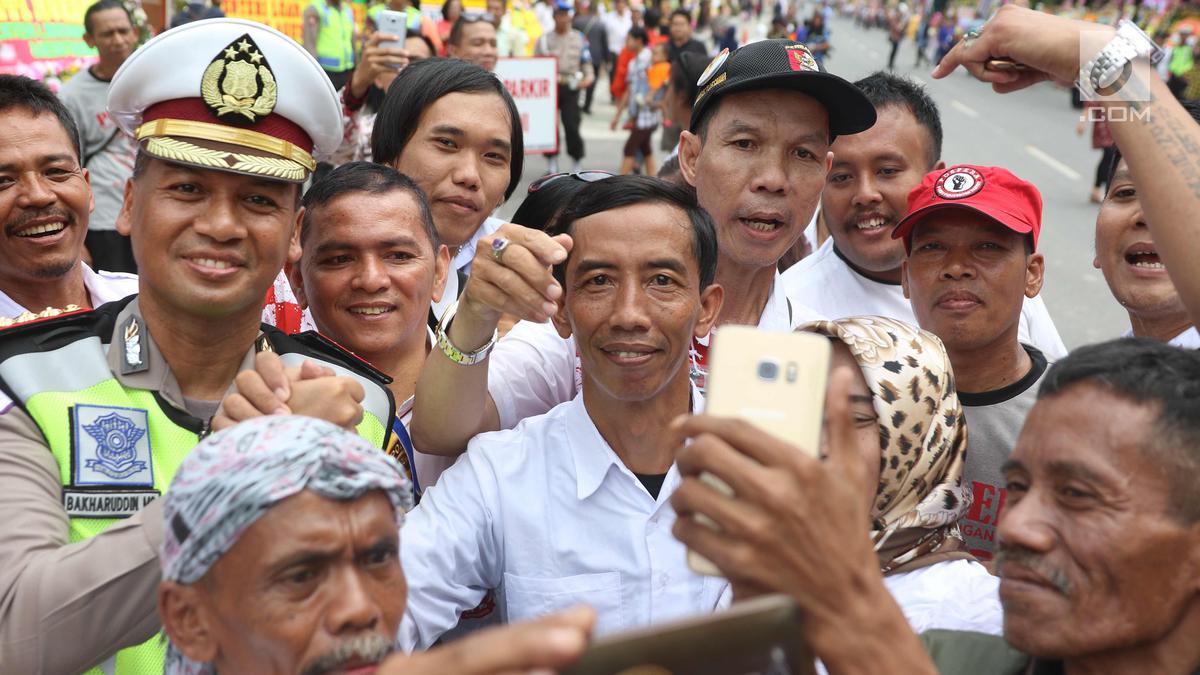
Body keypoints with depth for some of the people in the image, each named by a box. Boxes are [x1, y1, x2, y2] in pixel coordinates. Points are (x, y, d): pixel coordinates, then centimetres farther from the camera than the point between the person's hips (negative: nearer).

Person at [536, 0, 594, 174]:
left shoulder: (579, 39, 10)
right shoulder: (544, 39, 8)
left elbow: (587, 63, 9)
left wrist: (588, 77, -11)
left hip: (570, 88, -1)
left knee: (572, 126, -8)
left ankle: (577, 164, 4)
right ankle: (551, 165, 14)